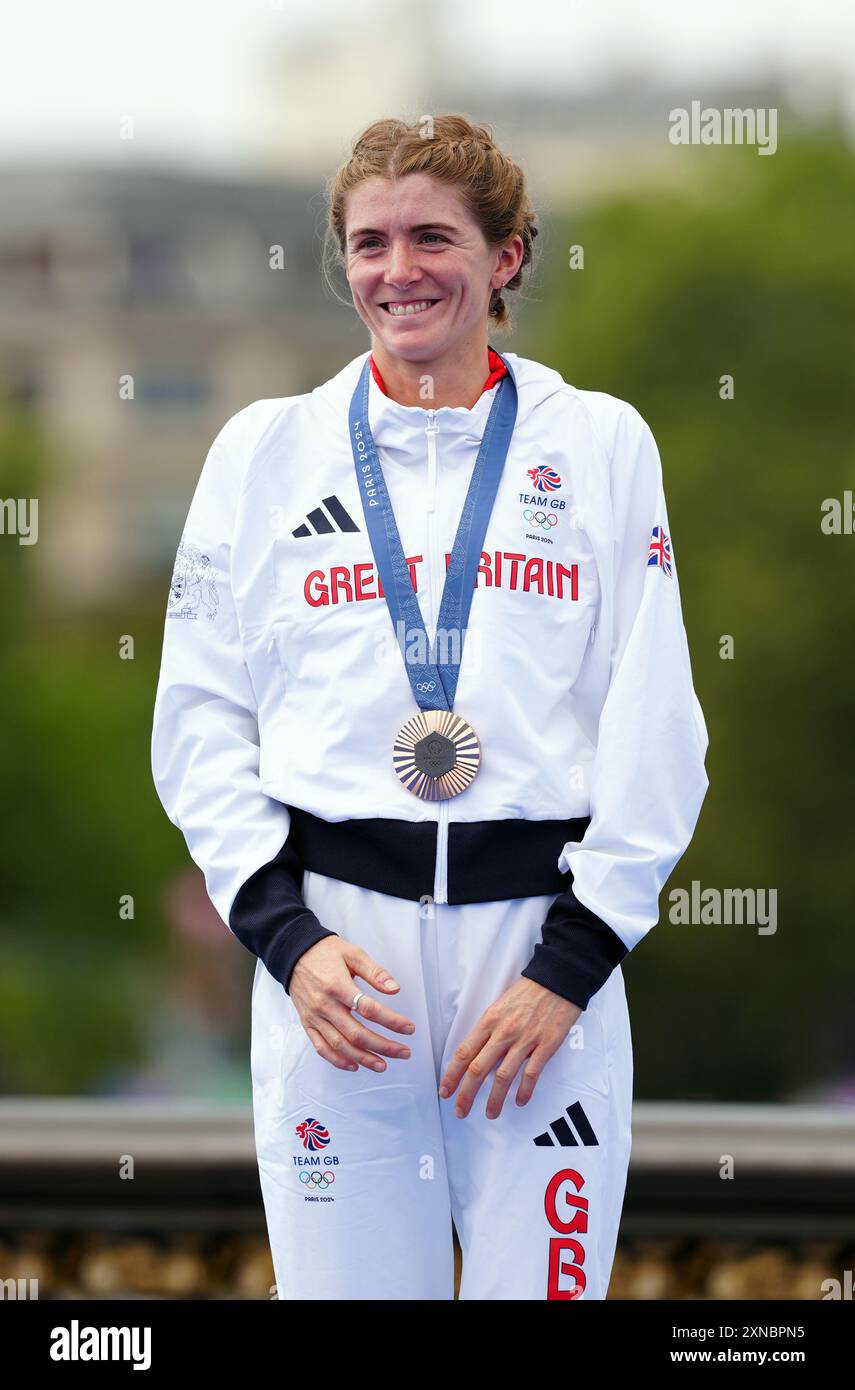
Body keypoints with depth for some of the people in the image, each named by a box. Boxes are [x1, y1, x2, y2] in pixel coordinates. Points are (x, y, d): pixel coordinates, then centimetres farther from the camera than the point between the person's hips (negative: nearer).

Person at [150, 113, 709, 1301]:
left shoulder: (602, 441, 7)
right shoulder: (267, 447, 9)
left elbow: (657, 729, 4)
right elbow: (199, 722, 8)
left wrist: (572, 964, -5)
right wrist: (286, 936, -6)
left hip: (545, 932, 0)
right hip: (333, 928, 0)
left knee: (542, 1279, 0)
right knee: (349, 1284, 1)